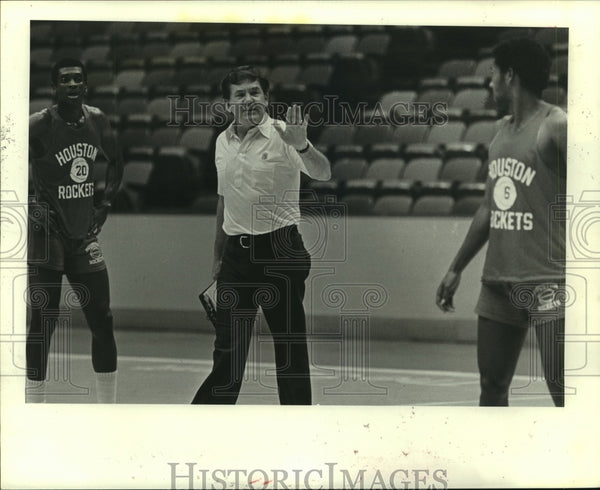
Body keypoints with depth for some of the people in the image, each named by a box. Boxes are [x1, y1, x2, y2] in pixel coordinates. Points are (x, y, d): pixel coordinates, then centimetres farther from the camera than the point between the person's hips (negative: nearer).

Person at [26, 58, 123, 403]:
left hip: (84, 235, 5)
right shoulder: (38, 126, -12)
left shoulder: (97, 121, 4)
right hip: (47, 236, -5)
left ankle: (108, 408, 17)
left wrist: (105, 204, 9)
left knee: (103, 322, 6)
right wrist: (33, 204, -18)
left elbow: (116, 163, 20)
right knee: (43, 323, -6)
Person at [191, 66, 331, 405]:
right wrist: (218, 257, 22)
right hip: (237, 252, 5)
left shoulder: (283, 135, -7)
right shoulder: (223, 142, 11)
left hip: (281, 252, -5)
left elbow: (323, 174, -23)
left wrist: (302, 146, -43)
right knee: (228, 345, 7)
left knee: (290, 344, 0)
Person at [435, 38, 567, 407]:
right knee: (491, 386, 11)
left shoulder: (555, 127, -10)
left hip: (547, 279, -8)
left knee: (561, 390, -10)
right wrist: (457, 268, 23)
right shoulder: (503, 129, 15)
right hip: (499, 279, 8)